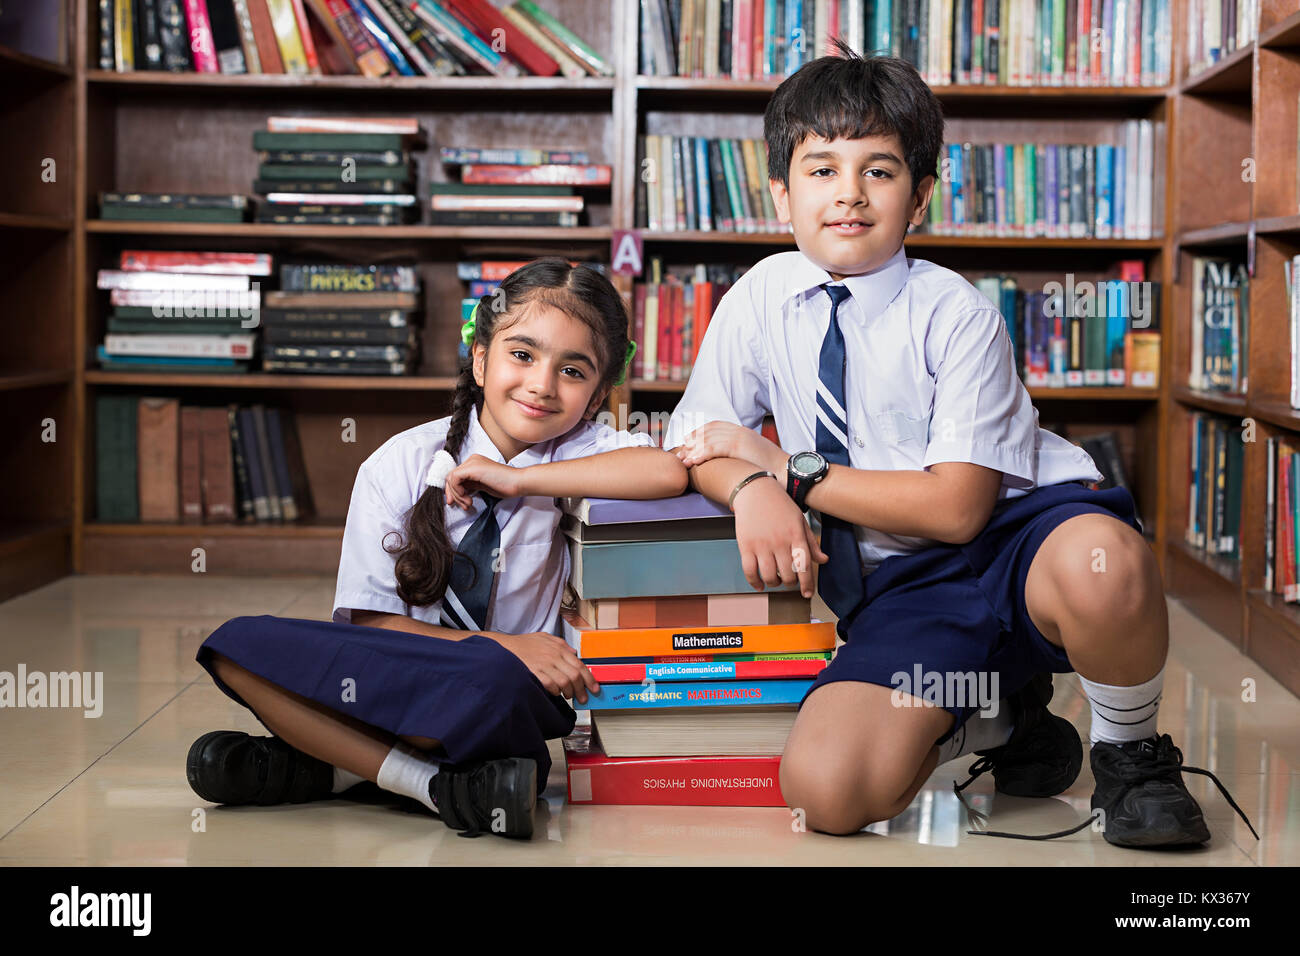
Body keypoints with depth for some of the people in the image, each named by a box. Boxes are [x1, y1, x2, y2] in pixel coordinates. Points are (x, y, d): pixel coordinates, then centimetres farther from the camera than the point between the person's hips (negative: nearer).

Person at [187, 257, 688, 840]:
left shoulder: (581, 451, -3)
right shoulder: (402, 465, -2)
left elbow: (669, 472, -25)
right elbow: (370, 619, -6)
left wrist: (521, 479, -22)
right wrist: (501, 646, -20)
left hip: (515, 686, -2)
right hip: (395, 670, 2)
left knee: (496, 684, -39)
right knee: (238, 645, -23)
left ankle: (332, 765, -15)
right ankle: (433, 784, -25)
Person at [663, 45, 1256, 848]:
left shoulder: (957, 315, -10)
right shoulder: (761, 299, 3)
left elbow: (957, 505, -16)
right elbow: (697, 441, 8)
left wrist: (792, 472, -14)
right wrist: (753, 491, -16)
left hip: (1023, 532, -4)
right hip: (899, 589, 4)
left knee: (1102, 564, -42)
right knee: (826, 792, -22)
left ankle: (1131, 753, -8)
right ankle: (994, 716, 11)